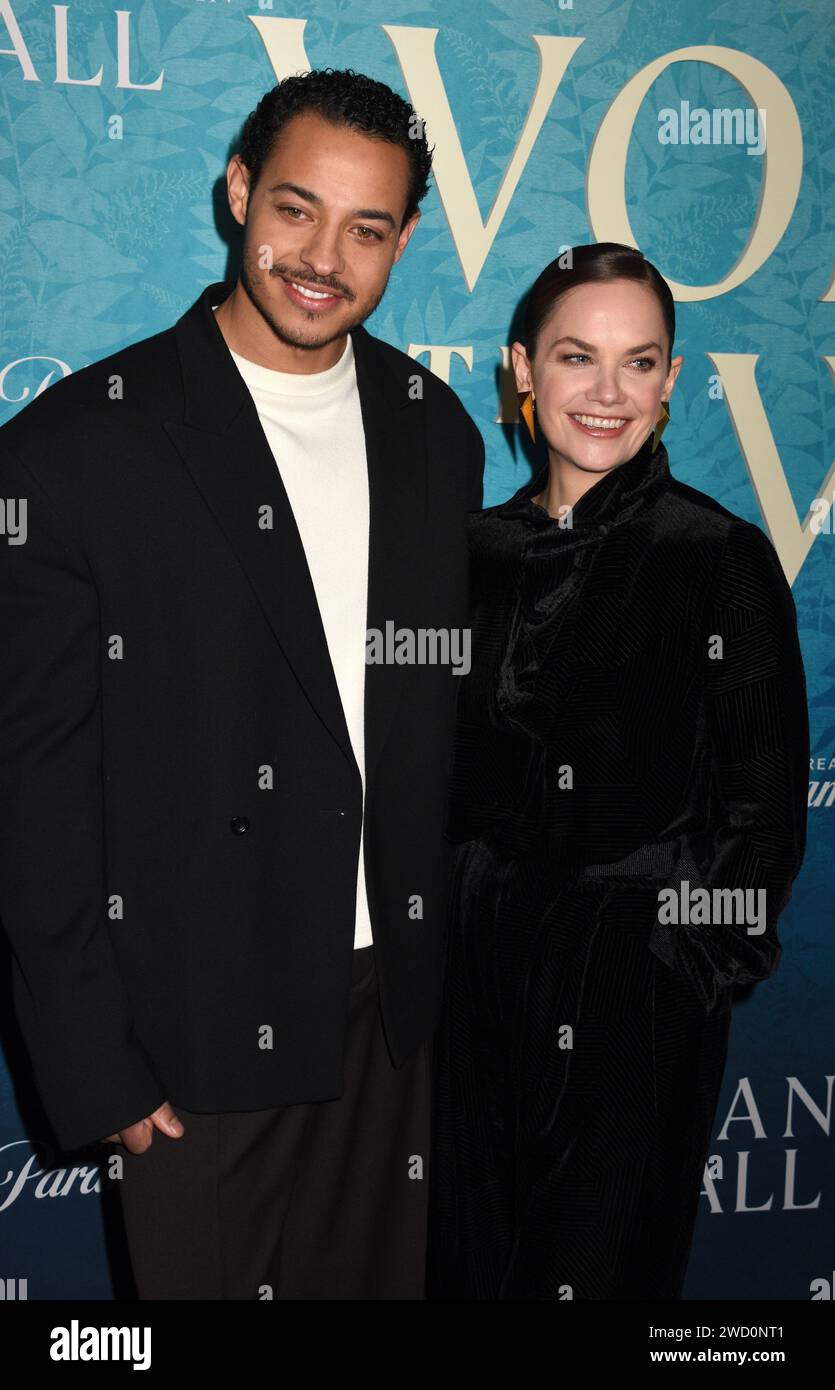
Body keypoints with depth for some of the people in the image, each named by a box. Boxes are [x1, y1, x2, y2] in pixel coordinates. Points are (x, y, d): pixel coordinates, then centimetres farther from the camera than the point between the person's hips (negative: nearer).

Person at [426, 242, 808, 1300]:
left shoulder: (722, 557, -8)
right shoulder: (477, 549, 5)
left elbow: (763, 809, -6)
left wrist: (695, 962, -9)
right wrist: (447, 921, 5)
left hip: (636, 983, -4)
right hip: (476, 964, 4)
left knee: (598, 1261, 10)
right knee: (465, 1257, 15)